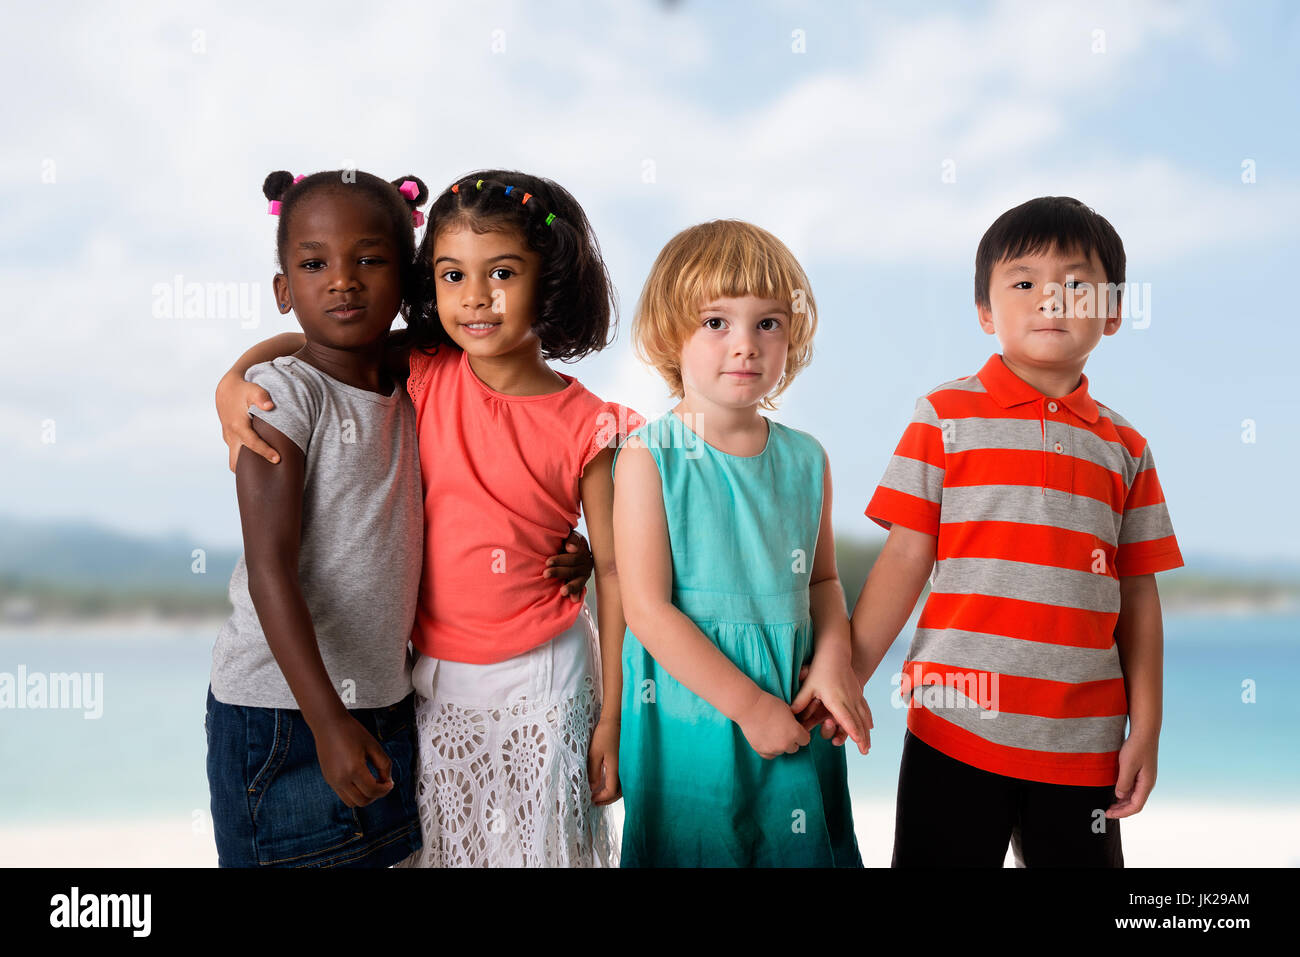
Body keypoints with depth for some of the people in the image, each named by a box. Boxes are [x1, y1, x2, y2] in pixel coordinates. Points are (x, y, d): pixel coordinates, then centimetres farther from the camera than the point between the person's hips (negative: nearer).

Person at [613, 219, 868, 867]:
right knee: (690, 851, 8)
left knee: (801, 850, 14)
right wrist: (749, 705, -16)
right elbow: (648, 611, -15)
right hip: (688, 720, -4)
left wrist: (833, 662, -5)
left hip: (795, 722, 4)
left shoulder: (806, 460, 2)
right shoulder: (647, 459, -12)